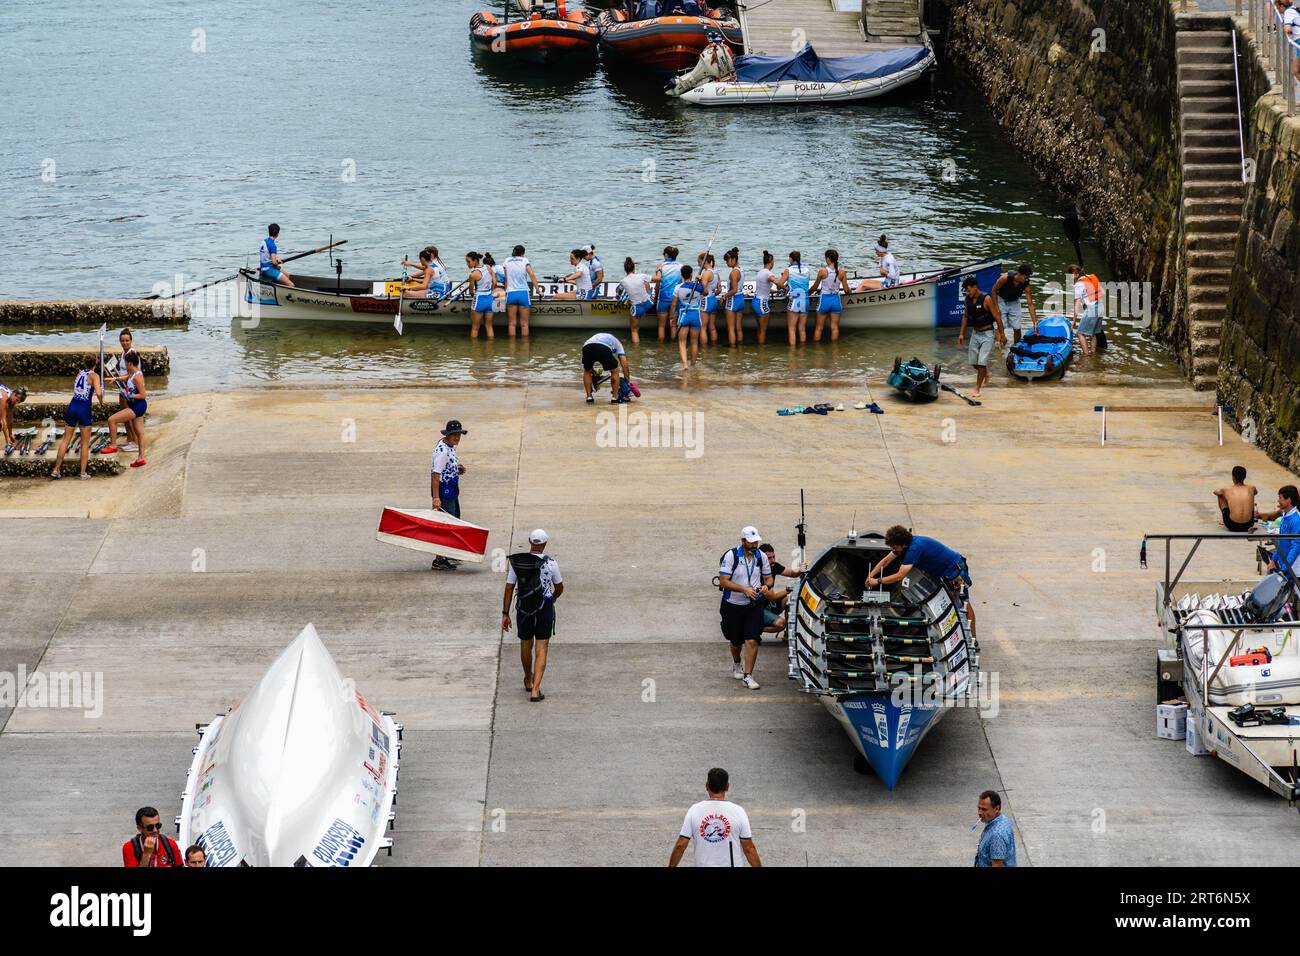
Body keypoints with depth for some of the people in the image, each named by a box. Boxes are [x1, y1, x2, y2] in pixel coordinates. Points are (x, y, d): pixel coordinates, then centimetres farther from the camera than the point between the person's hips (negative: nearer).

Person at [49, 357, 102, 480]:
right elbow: (98, 393, -20)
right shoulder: (94, 376, -6)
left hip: (72, 406, 5)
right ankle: (83, 473, 7)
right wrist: (101, 400, 0)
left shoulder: (80, 373, 12)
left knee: (65, 440, 12)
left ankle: (56, 470, 11)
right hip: (84, 409, -5)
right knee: (85, 443, 7)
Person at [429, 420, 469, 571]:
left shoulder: (451, 447, 9)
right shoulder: (442, 451, -22)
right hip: (444, 493, -10)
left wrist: (458, 469, 7)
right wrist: (436, 498, -30)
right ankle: (438, 561, -3)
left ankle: (450, 556, 35)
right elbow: (435, 474, -26)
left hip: (452, 492, 10)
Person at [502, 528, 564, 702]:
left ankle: (529, 681, 43)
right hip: (545, 609, -3)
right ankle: (535, 690, -10)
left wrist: (505, 614, 2)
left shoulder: (517, 562, -5)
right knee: (541, 650, 1)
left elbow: (509, 588, -3)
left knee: (526, 646, 22)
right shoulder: (551, 563, -10)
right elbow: (559, 588, 3)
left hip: (524, 610, 3)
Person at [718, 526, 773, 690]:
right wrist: (744, 589, -23)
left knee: (752, 640, -12)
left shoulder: (761, 557, 1)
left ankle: (748, 676, -8)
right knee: (736, 640, 15)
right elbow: (723, 581, -15)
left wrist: (766, 585, -11)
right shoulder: (731, 556, -11)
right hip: (733, 605, -1)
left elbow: (768, 578, 13)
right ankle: (736, 663, 46)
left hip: (754, 605, 1)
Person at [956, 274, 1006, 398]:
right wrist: (961, 333, 9)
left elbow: (997, 317, -14)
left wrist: (1002, 334, -11)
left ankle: (977, 388, -6)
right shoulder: (968, 299, -1)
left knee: (982, 361, -13)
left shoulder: (986, 299, -19)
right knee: (974, 362, 11)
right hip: (975, 333, 6)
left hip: (987, 334, -6)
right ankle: (986, 375, 41)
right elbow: (965, 316, 12)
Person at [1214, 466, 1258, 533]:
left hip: (1232, 526, -2)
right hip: (1248, 525, 2)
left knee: (1220, 495, 19)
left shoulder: (1227, 490, -2)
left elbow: (1215, 491, 23)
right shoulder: (1251, 488, 4)